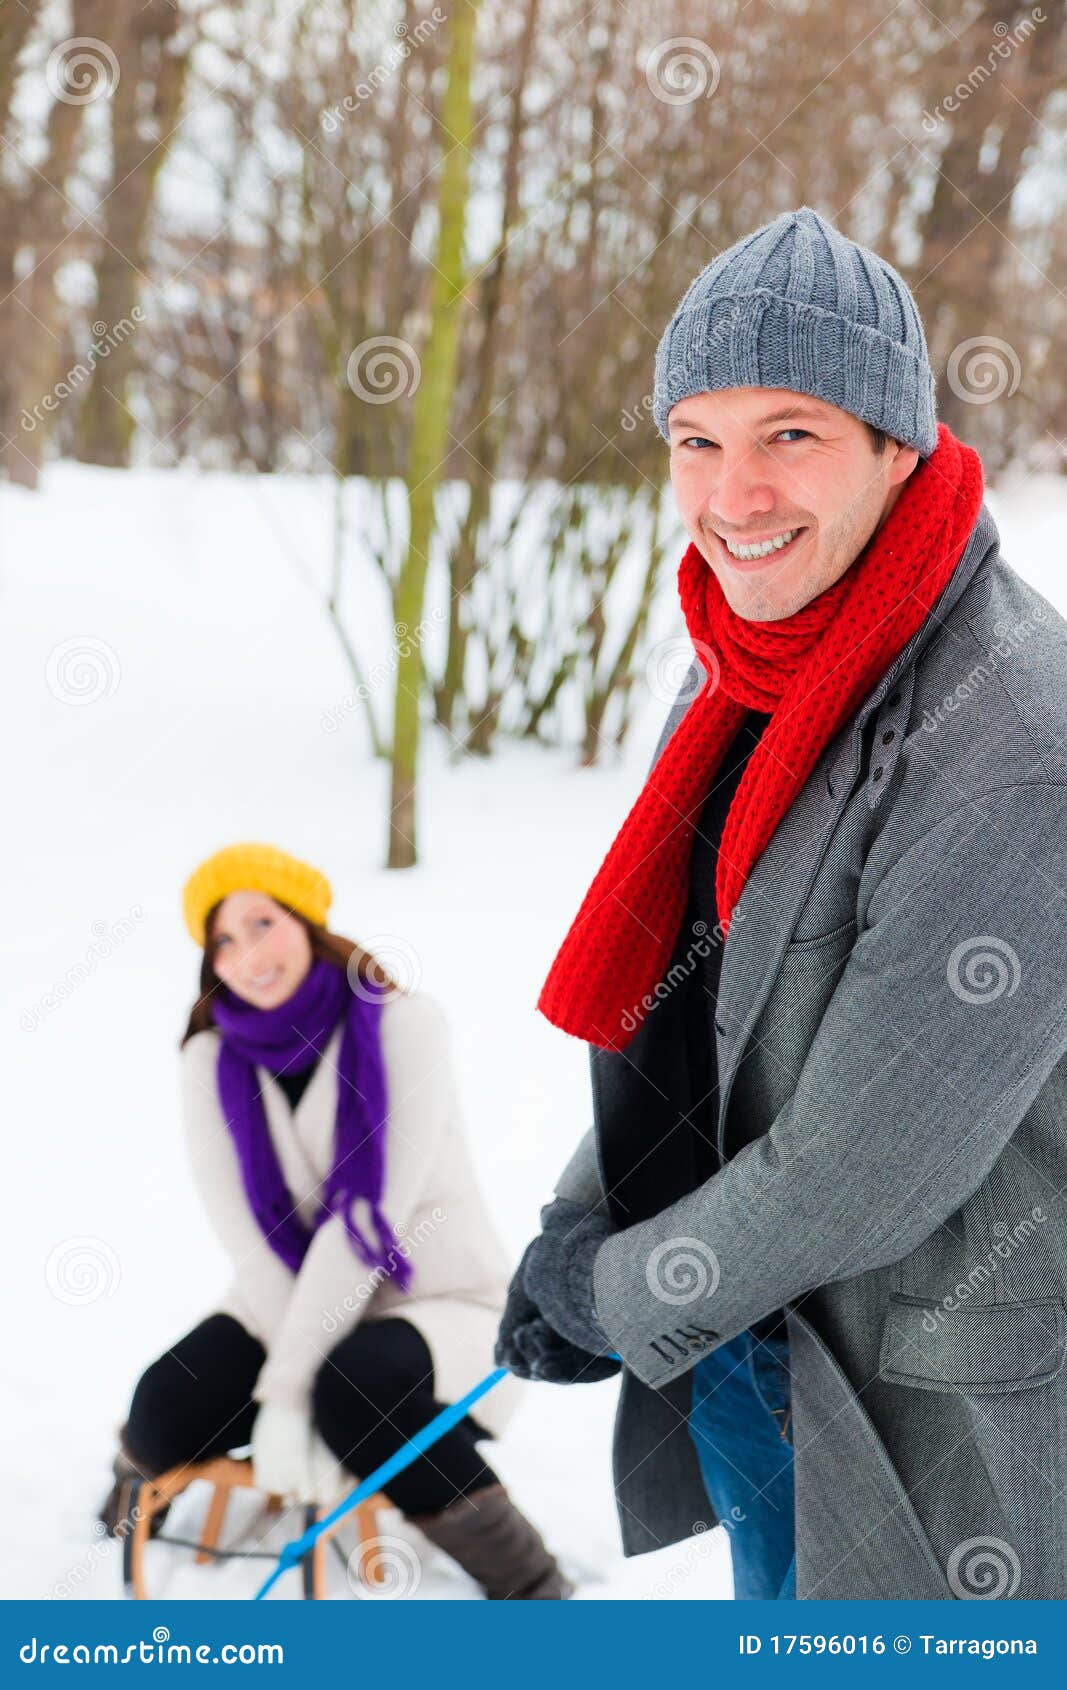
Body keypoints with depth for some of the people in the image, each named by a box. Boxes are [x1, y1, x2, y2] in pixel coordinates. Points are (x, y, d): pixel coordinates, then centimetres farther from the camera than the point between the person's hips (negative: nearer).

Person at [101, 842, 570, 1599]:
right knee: (168, 1409, -23)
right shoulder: (213, 1061, 0)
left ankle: (532, 1586, -20)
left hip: (443, 1306, -4)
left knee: (357, 1387, -37)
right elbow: (247, 1235, -10)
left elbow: (374, 1214, -21)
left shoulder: (404, 1024, -14)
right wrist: (290, 1393, -23)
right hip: (298, 1304, 4)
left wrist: (289, 1386, -26)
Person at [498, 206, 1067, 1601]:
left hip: (935, 1422, -7)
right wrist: (581, 1228, 2)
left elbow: (872, 1163, -26)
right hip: (750, 1347, 8)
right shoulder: (747, 662, -1)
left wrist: (628, 1295, -13)